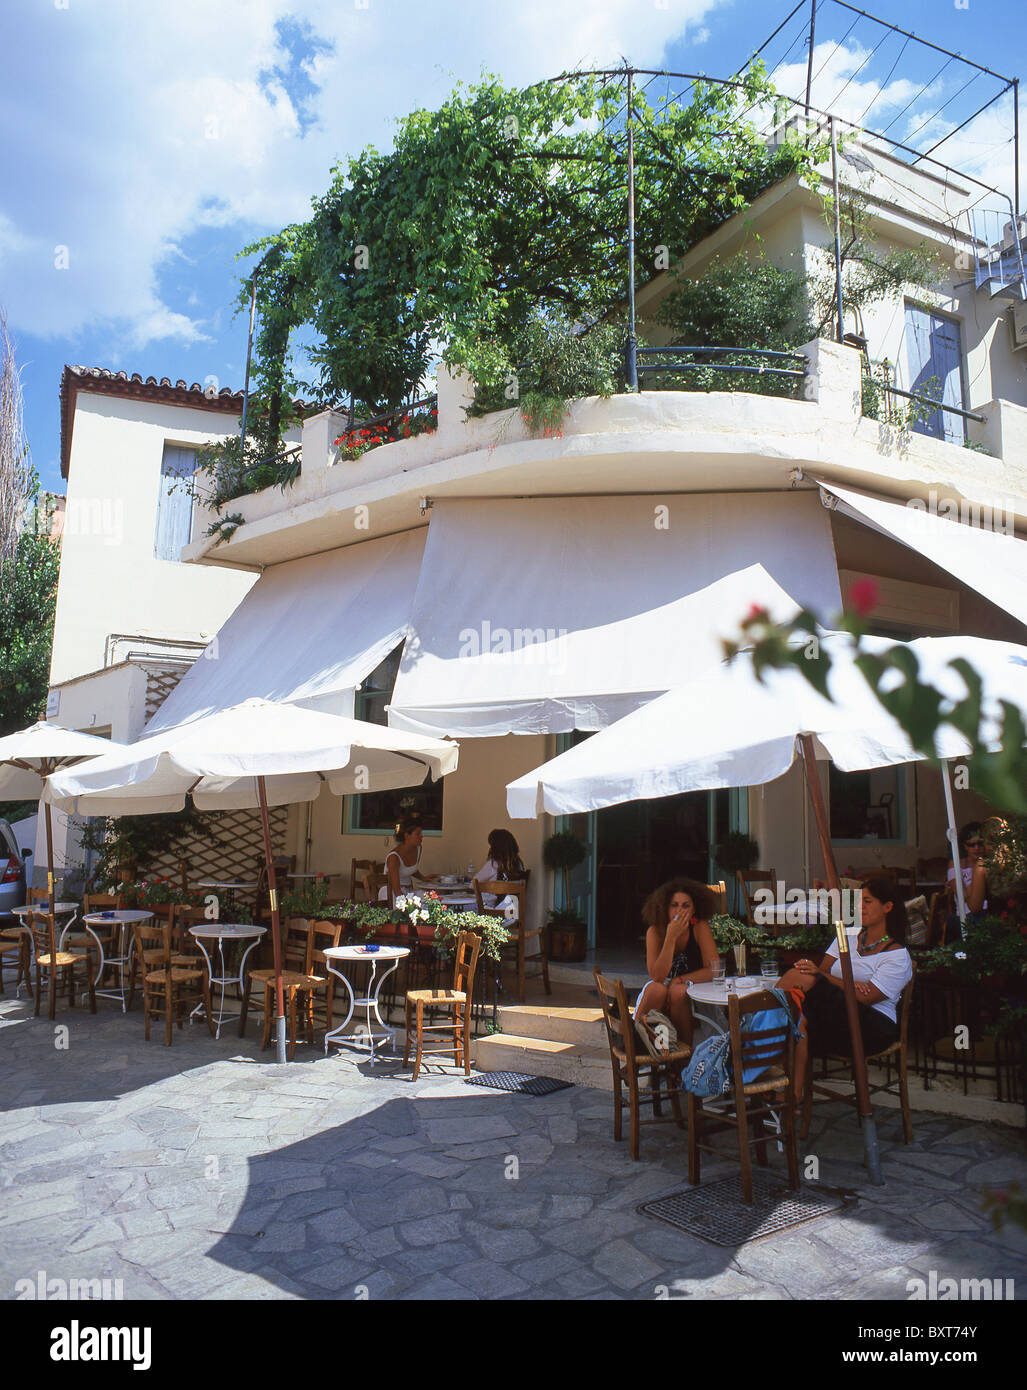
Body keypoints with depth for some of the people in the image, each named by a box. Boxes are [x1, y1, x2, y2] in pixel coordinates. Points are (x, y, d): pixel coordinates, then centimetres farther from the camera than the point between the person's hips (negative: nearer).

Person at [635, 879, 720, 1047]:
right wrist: (671, 937, -31)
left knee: (678, 992, -32)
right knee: (657, 989, -33)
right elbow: (657, 977, -25)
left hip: (691, 992, 0)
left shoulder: (700, 927, -14)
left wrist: (679, 980, -22)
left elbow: (714, 970, -17)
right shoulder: (655, 931, -14)